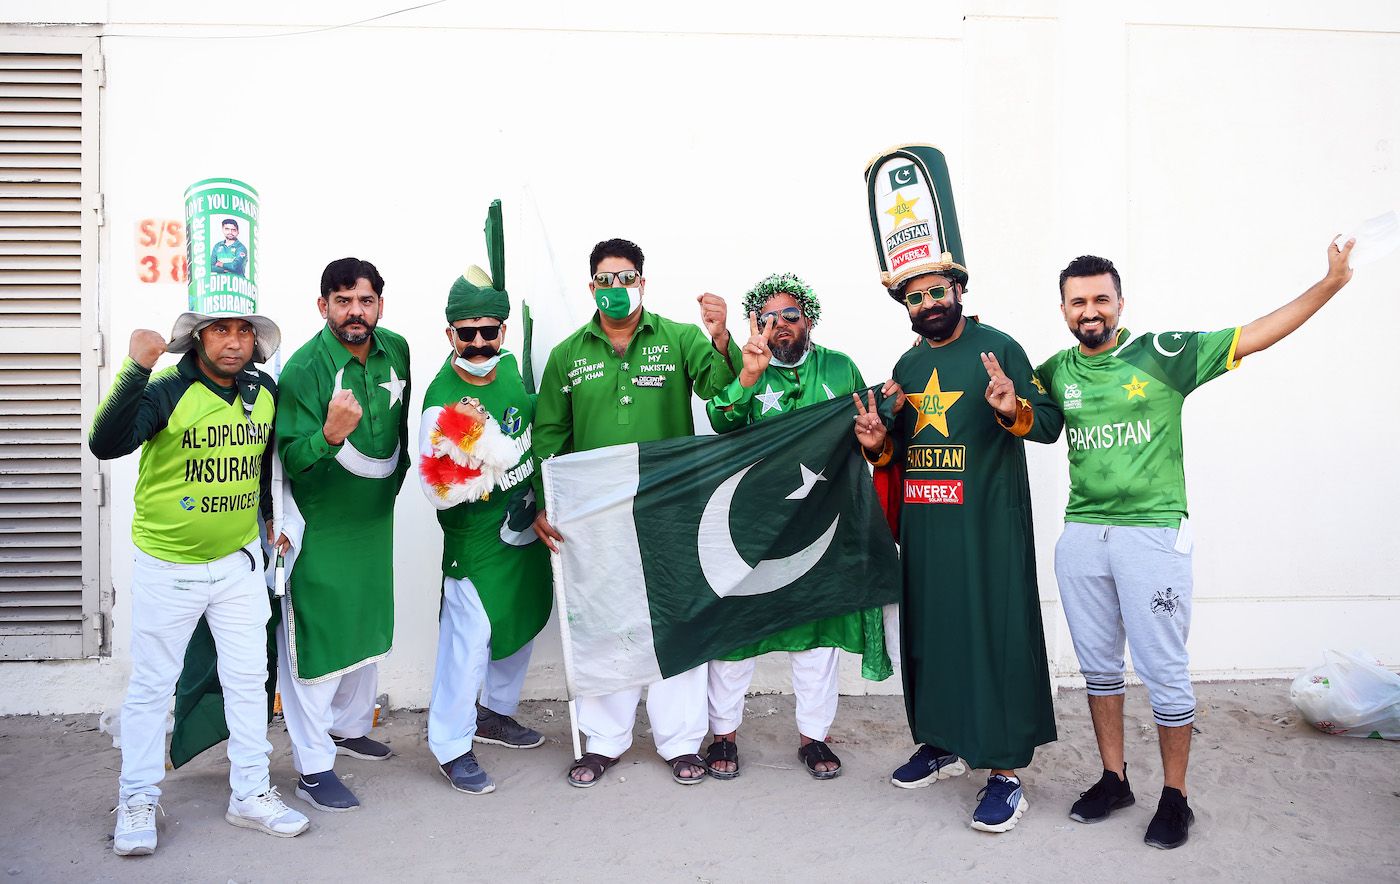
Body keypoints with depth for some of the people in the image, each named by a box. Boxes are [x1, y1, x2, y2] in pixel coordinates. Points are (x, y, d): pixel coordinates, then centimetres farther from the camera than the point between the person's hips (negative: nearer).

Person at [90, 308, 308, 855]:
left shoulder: (266, 392, -1)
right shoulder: (167, 391, -16)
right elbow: (106, 445, -33)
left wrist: (272, 514, 20)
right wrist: (136, 370, -43)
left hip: (239, 563, 4)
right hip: (167, 566, -4)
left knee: (249, 678, 9)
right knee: (151, 684, 9)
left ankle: (251, 794, 24)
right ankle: (138, 800, 27)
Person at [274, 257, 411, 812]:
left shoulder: (396, 350, -2)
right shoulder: (304, 367, -21)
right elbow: (290, 459, -22)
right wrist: (331, 434, -41)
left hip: (375, 516, 7)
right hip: (319, 524, -7)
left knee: (366, 626, 19)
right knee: (315, 641, -1)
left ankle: (349, 727, 40)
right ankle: (313, 767, 11)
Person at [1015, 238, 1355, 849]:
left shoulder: (1163, 354, -4)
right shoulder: (1057, 371, 8)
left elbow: (1254, 336, -3)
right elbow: (1020, 405, 25)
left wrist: (1330, 284, -10)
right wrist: (1005, 403, 1)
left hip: (1153, 535, -4)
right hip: (1081, 535, 4)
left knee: (1164, 672, 0)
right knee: (1098, 666, 13)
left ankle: (1174, 797, 17)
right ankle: (1113, 779, 28)